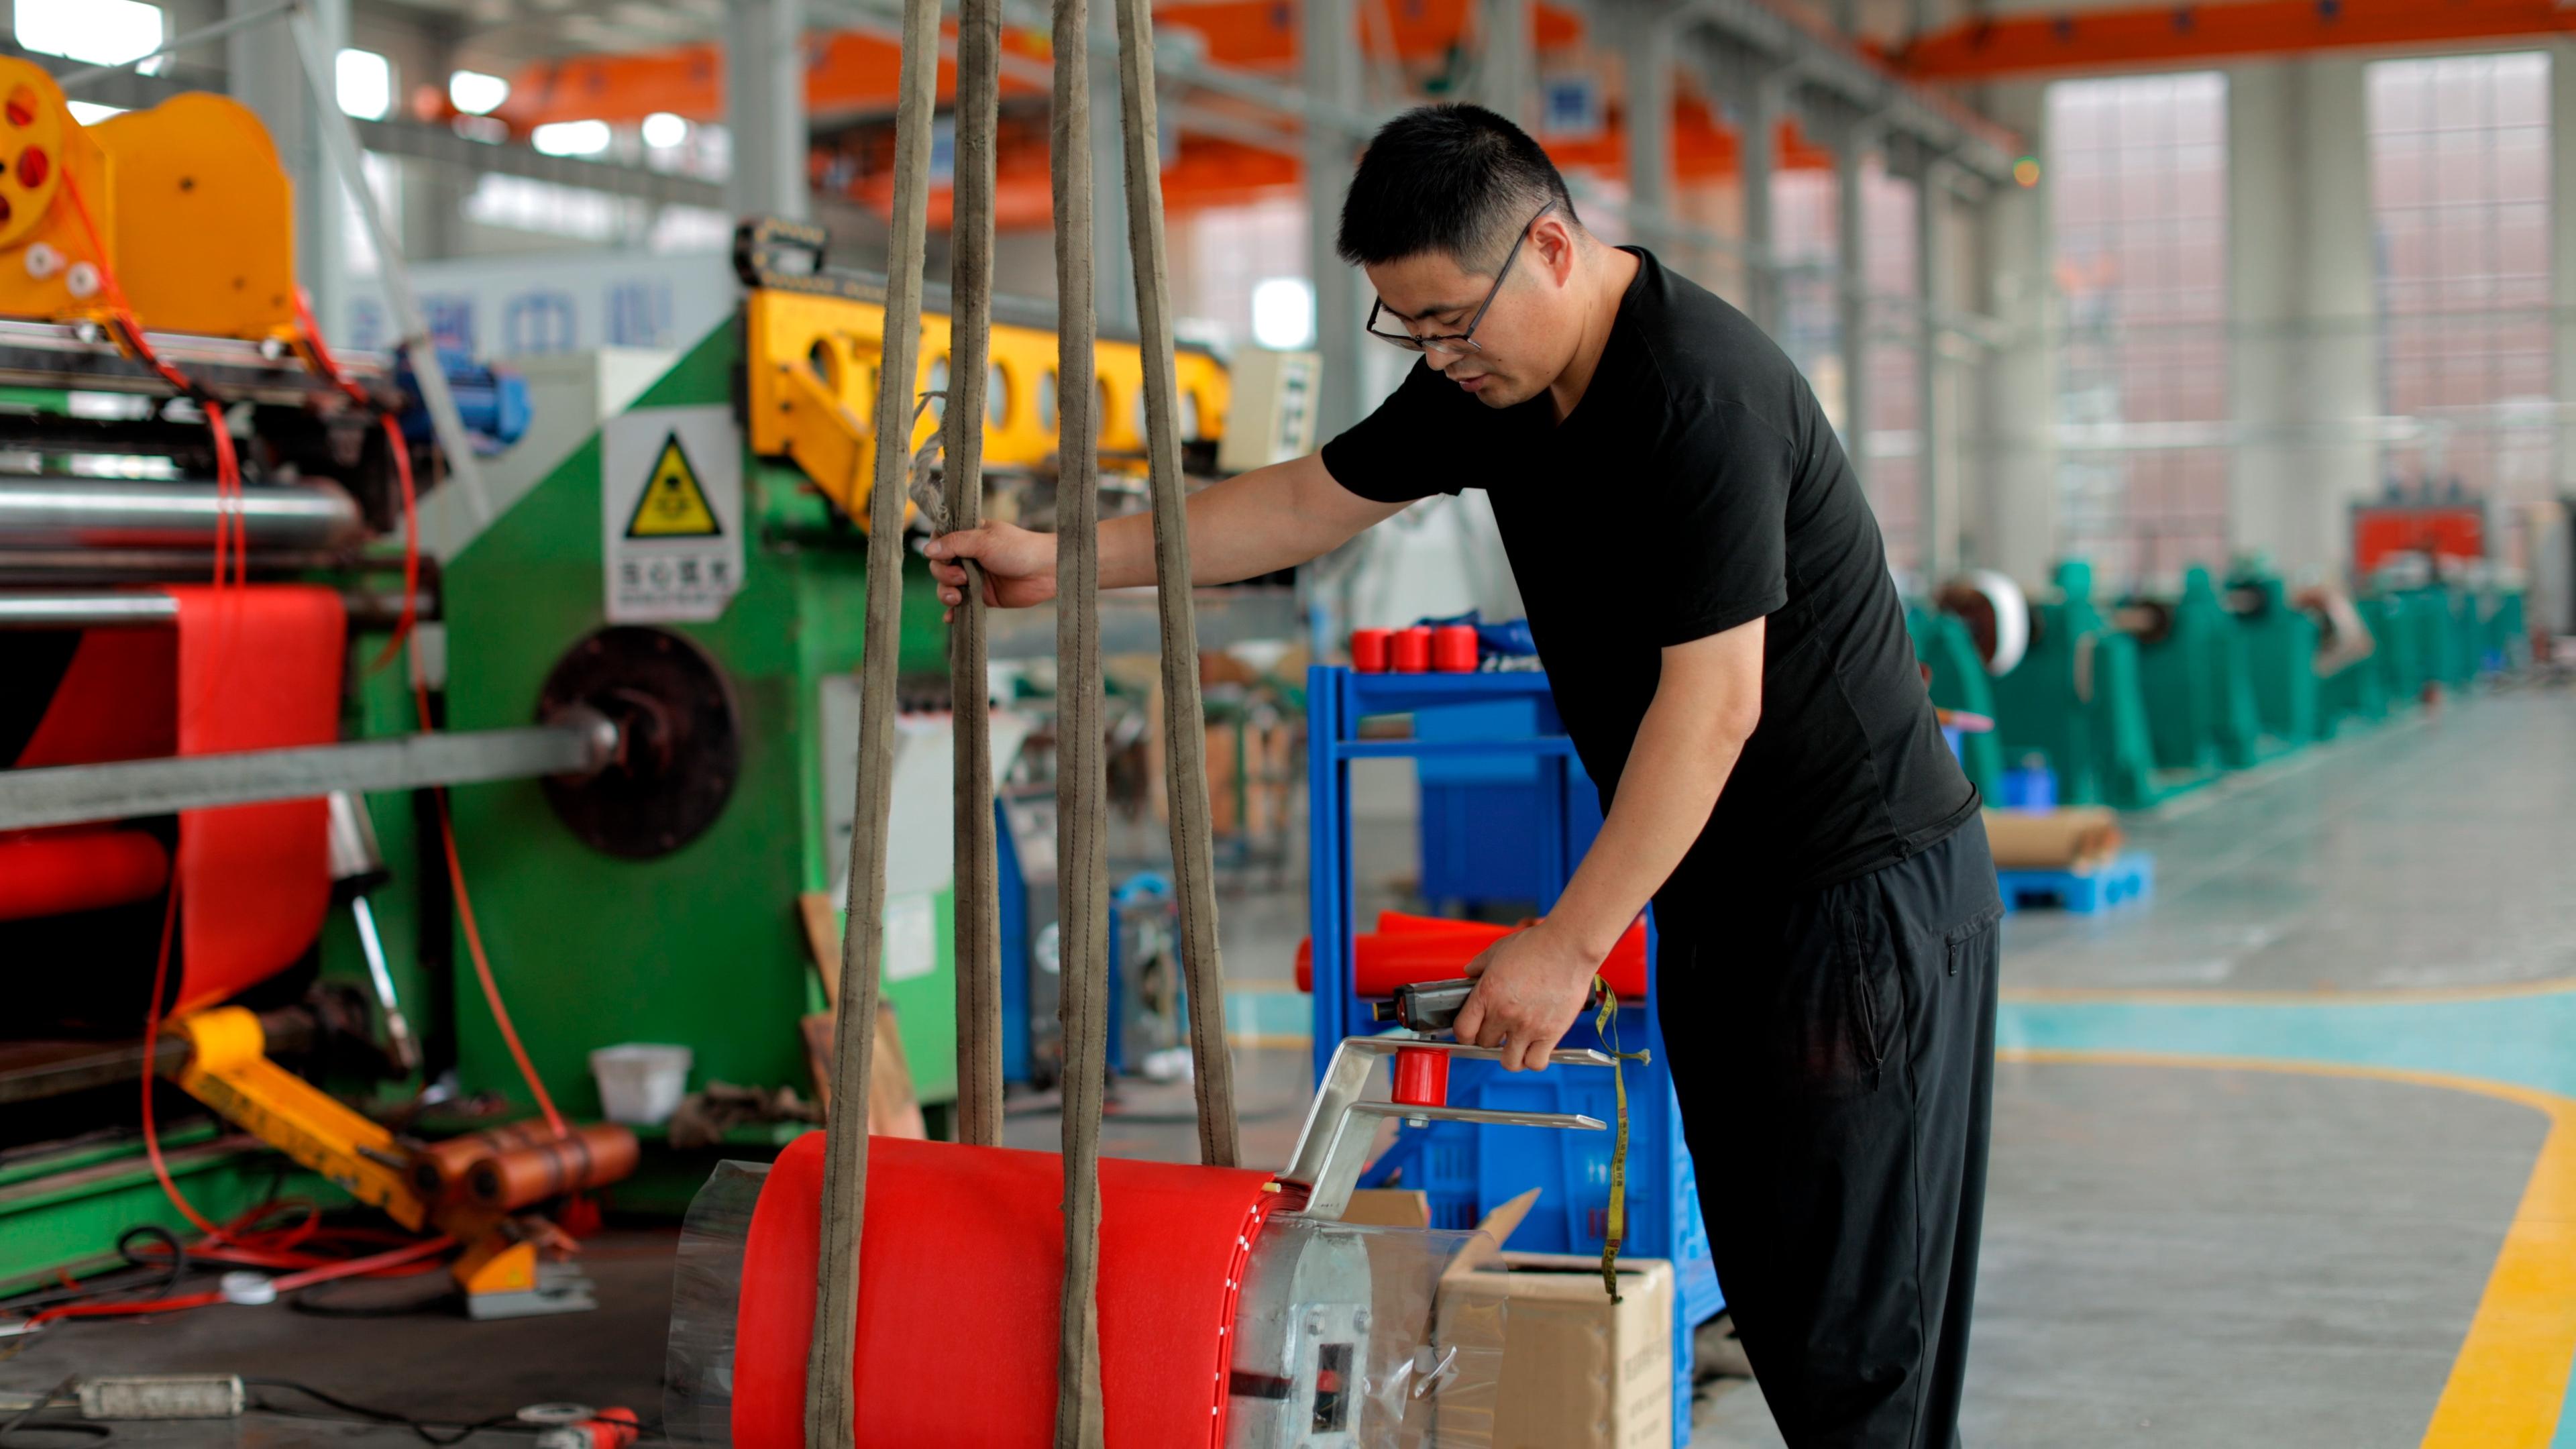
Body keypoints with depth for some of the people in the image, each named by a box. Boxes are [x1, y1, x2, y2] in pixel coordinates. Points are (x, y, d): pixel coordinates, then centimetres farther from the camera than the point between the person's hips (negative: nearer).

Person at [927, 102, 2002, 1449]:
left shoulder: (1700, 399, -24)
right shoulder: (1491, 379, 5)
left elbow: (1713, 706, -25)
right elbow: (1307, 501, 14)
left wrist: (1573, 942, -22)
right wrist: (1062, 560, 10)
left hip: (1863, 891, -9)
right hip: (1716, 892, 9)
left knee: (1850, 1326, -5)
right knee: (1762, 1281, 11)